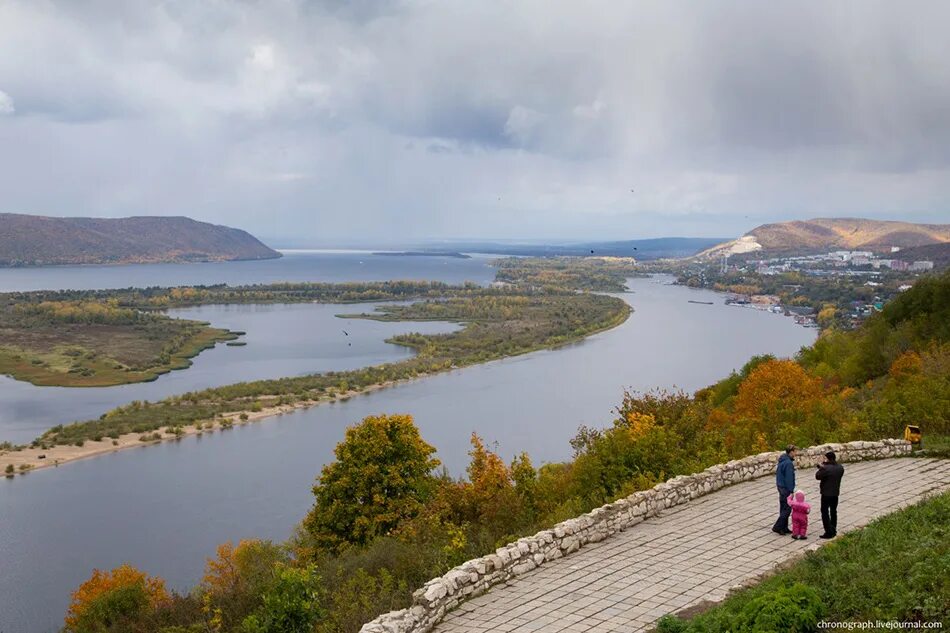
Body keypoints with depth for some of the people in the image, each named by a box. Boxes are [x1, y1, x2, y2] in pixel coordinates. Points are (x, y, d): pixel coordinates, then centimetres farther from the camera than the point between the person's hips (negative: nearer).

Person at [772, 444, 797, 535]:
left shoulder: (782, 460, 9)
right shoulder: (788, 463, -21)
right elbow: (789, 479, -21)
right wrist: (791, 491, -17)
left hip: (780, 486, 10)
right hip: (786, 489, -10)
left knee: (783, 508, 14)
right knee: (787, 509, -4)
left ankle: (784, 528, 21)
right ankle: (777, 527, -4)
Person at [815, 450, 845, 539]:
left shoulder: (826, 468, -24)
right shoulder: (840, 467, -1)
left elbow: (817, 476, -15)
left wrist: (821, 467, 0)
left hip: (826, 493, -7)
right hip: (836, 493, 7)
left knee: (825, 512, 1)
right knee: (833, 511, 19)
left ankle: (829, 532, -1)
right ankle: (833, 530, 28)